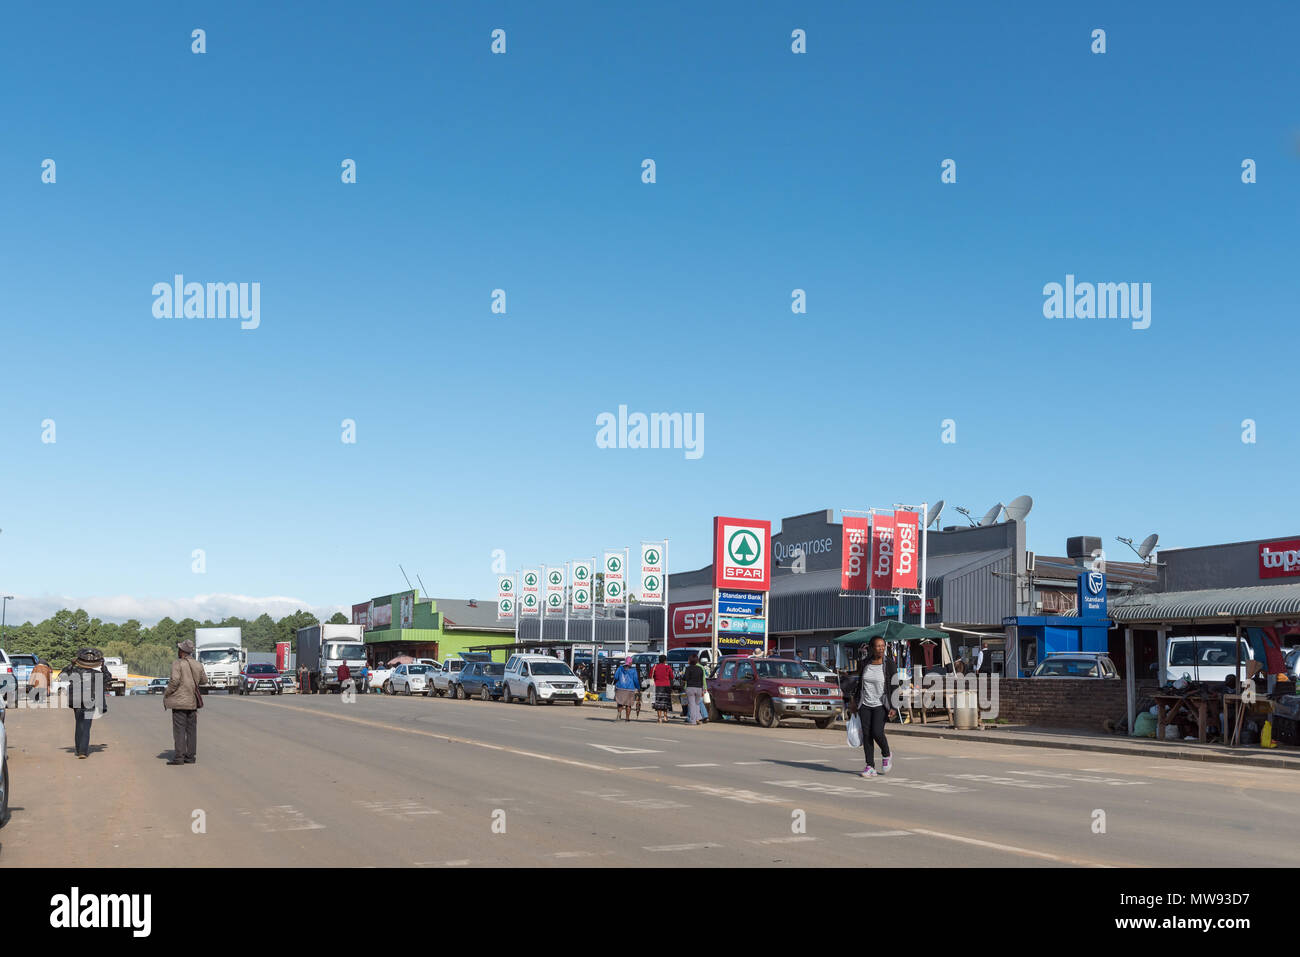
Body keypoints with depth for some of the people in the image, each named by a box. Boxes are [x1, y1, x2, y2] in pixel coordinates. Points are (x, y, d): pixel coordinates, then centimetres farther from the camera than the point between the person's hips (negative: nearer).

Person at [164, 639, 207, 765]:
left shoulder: (177, 664, -11)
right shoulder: (197, 665, 7)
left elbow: (174, 680, -20)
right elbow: (204, 680, 16)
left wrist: (166, 693, -7)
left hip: (179, 701, -6)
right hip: (192, 702, 6)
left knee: (179, 729, -5)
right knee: (191, 729, 9)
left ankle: (179, 757, -8)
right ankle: (190, 756, 11)